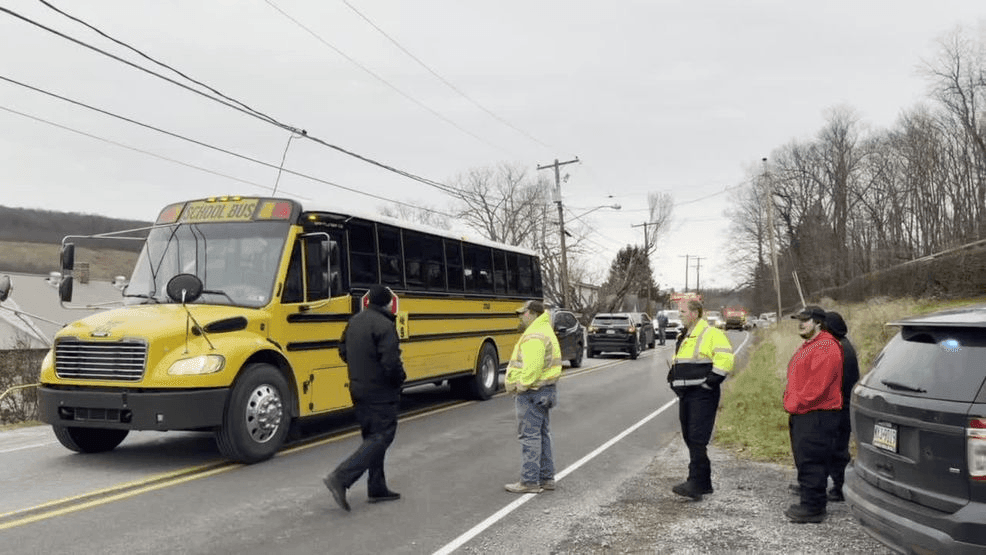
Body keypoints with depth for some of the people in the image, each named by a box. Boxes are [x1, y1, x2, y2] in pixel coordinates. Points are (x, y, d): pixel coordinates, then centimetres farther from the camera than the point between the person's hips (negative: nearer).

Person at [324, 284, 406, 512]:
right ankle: (340, 478, -13)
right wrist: (400, 378, -6)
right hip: (380, 393, -9)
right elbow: (391, 363, -25)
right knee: (381, 436, -3)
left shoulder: (354, 321, 7)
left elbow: (343, 351, 15)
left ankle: (377, 488, 22)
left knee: (372, 437, 16)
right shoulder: (384, 326, -19)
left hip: (358, 389, 9)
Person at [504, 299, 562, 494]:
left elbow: (533, 366, -29)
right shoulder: (546, 331, 16)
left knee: (529, 436, -5)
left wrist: (522, 385, -18)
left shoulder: (534, 336, -19)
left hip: (531, 392, -11)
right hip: (546, 389, 11)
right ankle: (546, 478, 22)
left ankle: (529, 481, 0)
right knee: (542, 435, 15)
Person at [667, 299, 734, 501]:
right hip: (685, 394, 9)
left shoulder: (711, 334, -9)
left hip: (702, 395, -9)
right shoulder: (683, 338, 19)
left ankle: (695, 483, -14)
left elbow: (725, 360, -19)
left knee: (697, 439, -13)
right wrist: (673, 379, 14)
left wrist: (709, 383, -18)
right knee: (689, 438, 10)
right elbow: (677, 362, 31)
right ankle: (704, 483, 19)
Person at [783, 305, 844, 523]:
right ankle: (808, 503, 24)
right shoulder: (808, 346, 20)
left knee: (811, 463, -7)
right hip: (801, 415, 11)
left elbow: (818, 385, -22)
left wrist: (796, 405, -16)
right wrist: (790, 403, 15)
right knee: (804, 461, 15)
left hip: (817, 416, -11)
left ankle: (813, 508, -1)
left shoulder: (825, 348, -15)